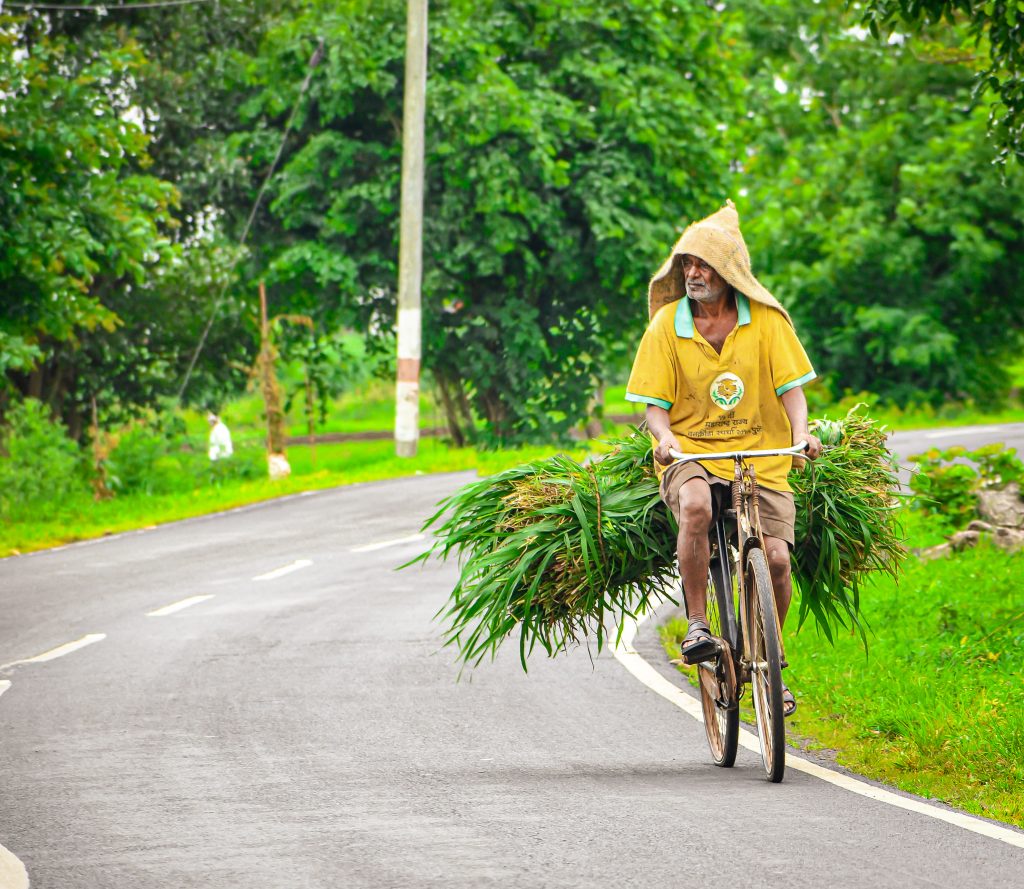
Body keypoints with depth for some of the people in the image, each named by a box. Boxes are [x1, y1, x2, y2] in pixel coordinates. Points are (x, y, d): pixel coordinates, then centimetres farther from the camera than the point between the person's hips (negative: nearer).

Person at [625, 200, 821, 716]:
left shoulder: (766, 319, 2)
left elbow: (791, 385, 0)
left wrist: (800, 432, -20)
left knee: (775, 558, -16)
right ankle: (697, 624, -22)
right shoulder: (667, 324, 2)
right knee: (695, 505, -36)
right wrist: (665, 436, -21)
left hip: (761, 459, 1)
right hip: (690, 456, -1)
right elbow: (653, 405, 1)